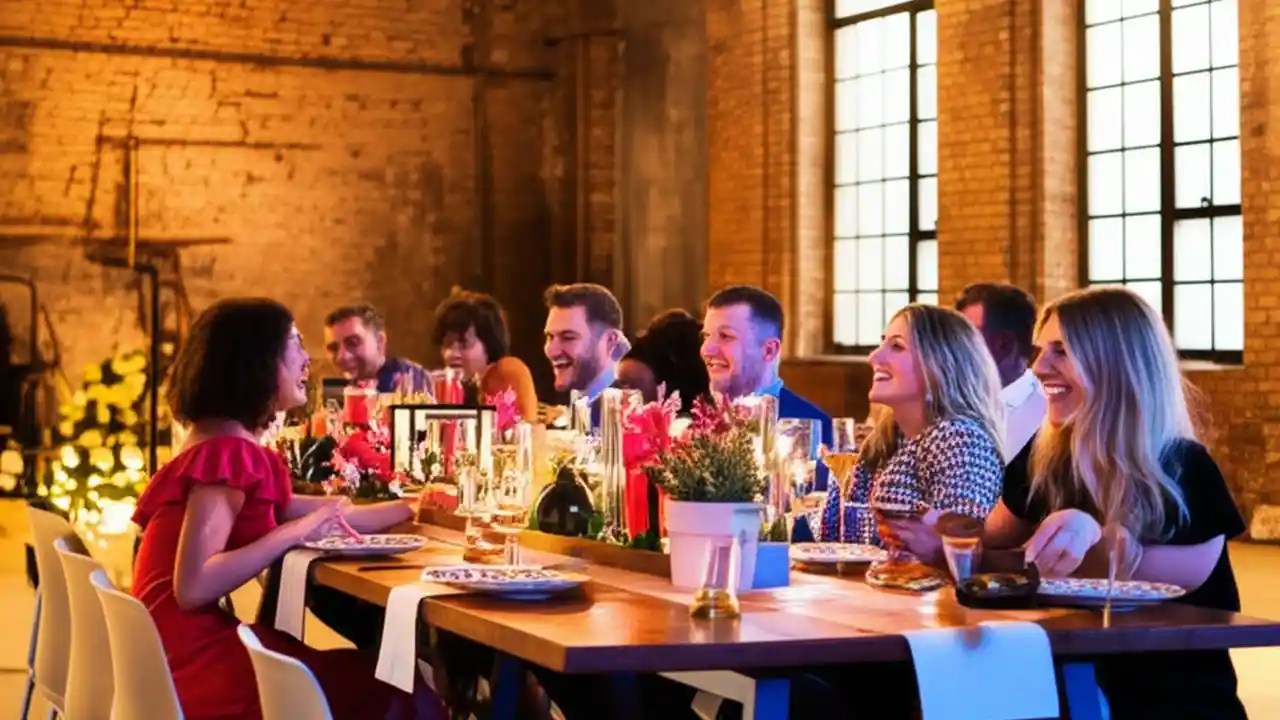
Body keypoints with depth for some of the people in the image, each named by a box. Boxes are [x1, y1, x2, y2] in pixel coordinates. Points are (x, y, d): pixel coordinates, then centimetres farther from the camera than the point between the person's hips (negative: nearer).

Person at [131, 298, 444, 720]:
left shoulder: (223, 445, 15)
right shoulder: (228, 453, -15)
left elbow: (325, 515, 21)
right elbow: (192, 588, -24)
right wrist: (295, 533, -18)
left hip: (202, 644, 9)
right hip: (195, 660, -9)